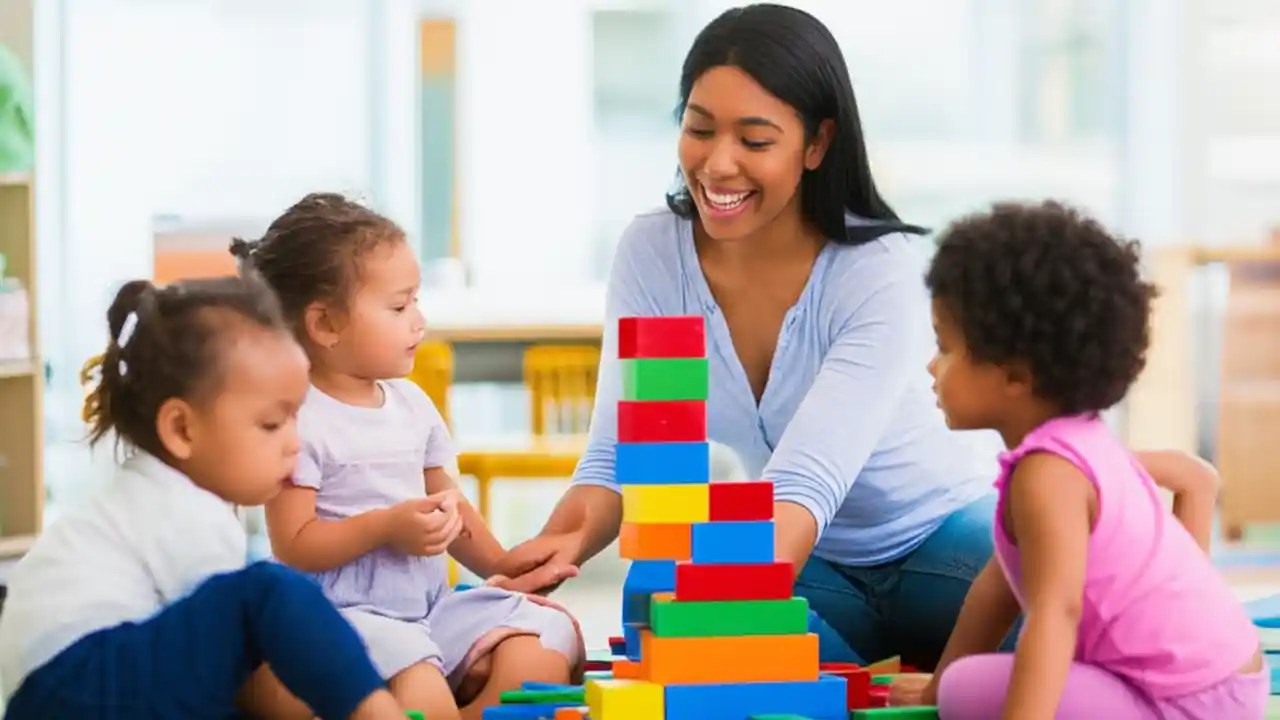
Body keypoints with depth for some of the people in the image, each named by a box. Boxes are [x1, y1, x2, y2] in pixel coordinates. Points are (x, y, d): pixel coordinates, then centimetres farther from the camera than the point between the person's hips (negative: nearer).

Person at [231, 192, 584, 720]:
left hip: (431, 606, 8)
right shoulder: (298, 420, -11)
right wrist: (386, 527, -21)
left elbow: (448, 506, 21)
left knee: (553, 635, -8)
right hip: (348, 615, -8)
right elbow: (292, 547, -14)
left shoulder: (411, 403, 12)